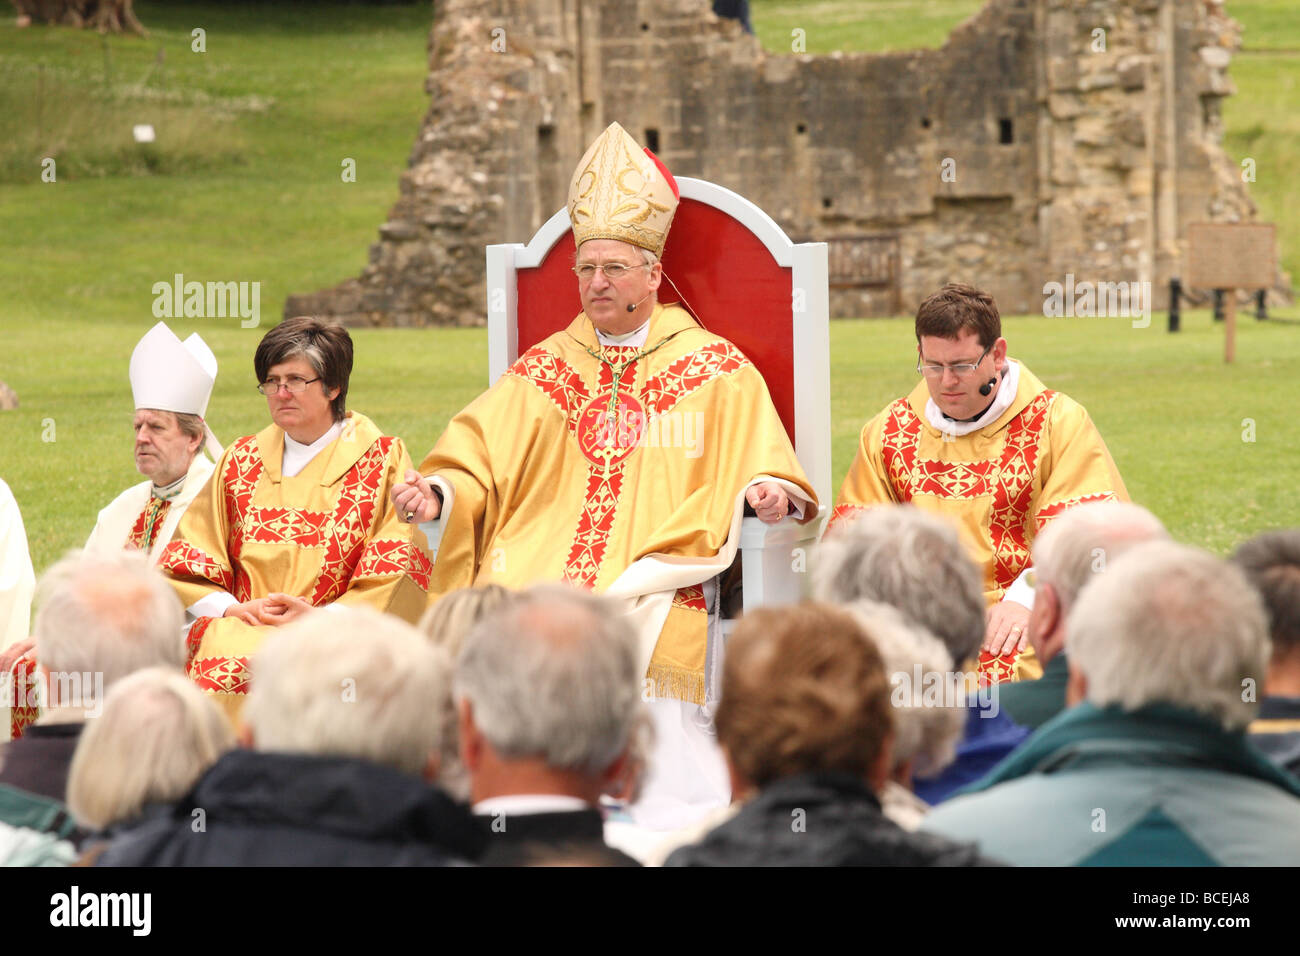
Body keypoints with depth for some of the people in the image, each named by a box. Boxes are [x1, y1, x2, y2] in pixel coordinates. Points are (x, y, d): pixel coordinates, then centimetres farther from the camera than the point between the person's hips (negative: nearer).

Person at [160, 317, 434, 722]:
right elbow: (184, 563, 17)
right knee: (222, 667, -30)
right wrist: (233, 608, -2)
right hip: (244, 628, 3)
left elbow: (400, 572, 0)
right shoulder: (241, 461, 19)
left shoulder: (382, 459, 7)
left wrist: (324, 617, -11)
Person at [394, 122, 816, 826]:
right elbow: (477, 456, 11)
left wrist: (765, 491, -17)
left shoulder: (715, 372, 13)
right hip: (539, 575, 2)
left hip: (657, 596, -2)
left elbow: (761, 466, 6)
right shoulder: (546, 370, 21)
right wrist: (438, 492, -9)